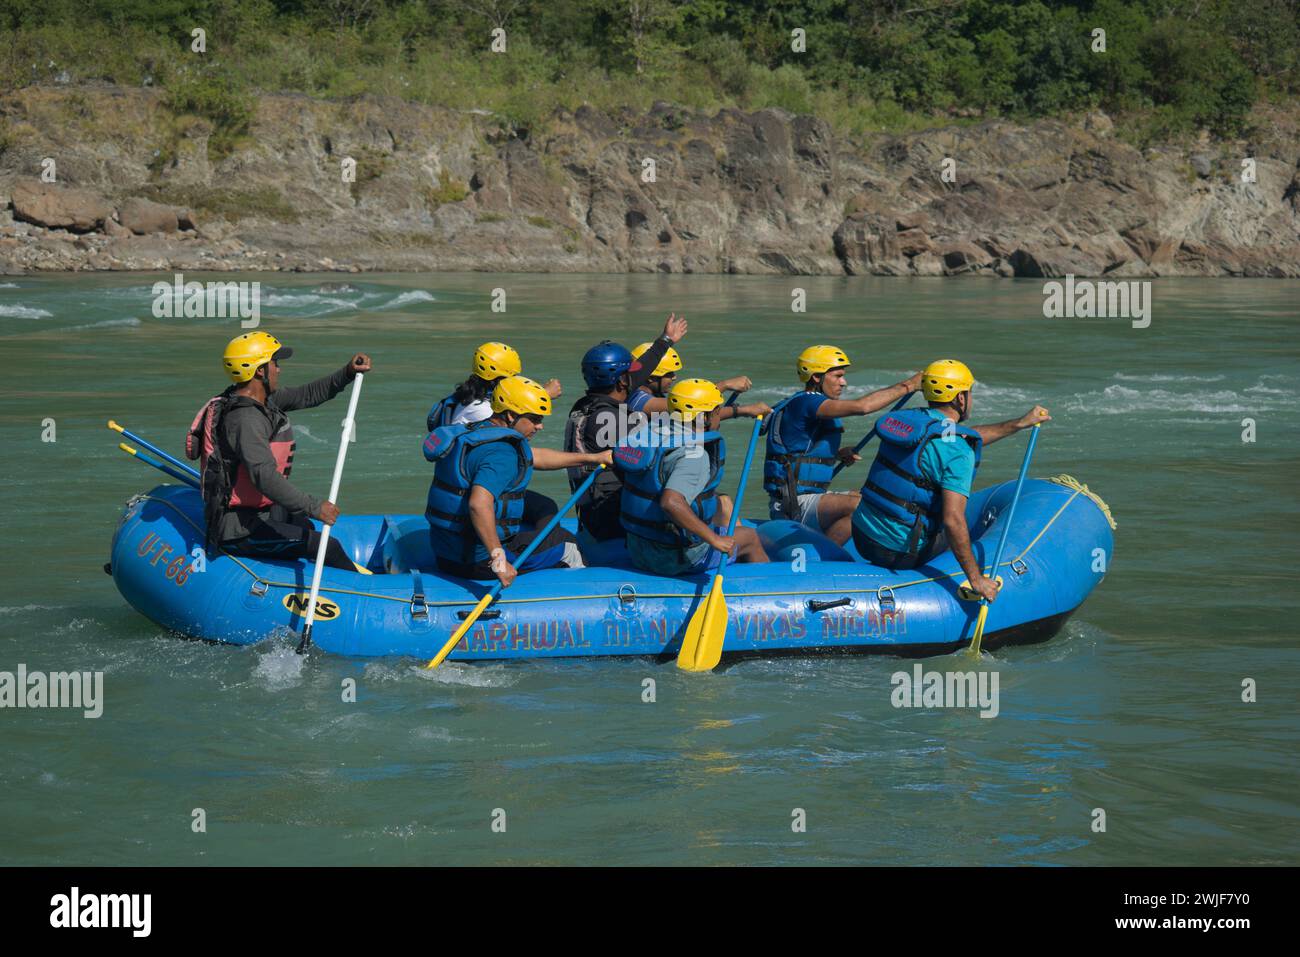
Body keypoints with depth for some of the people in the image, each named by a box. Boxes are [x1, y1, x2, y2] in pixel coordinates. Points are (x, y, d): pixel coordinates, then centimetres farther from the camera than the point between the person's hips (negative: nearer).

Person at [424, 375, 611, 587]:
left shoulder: (477, 431, 11)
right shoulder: (501, 453, -22)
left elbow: (533, 457, 24)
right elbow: (479, 504, -37)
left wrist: (592, 458, 26)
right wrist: (498, 560, -35)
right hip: (478, 561, -10)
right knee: (566, 542, 9)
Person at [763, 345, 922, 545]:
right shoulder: (804, 402, -16)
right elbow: (861, 406, -27)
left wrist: (837, 454, 11)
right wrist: (907, 386, -19)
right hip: (793, 505, -11)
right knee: (859, 506, -29)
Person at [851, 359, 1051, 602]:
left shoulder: (907, 419, 6)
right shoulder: (957, 452, -18)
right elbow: (952, 519, -26)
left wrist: (1020, 424, 28)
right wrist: (975, 578, -19)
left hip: (861, 536, 6)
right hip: (900, 552, -6)